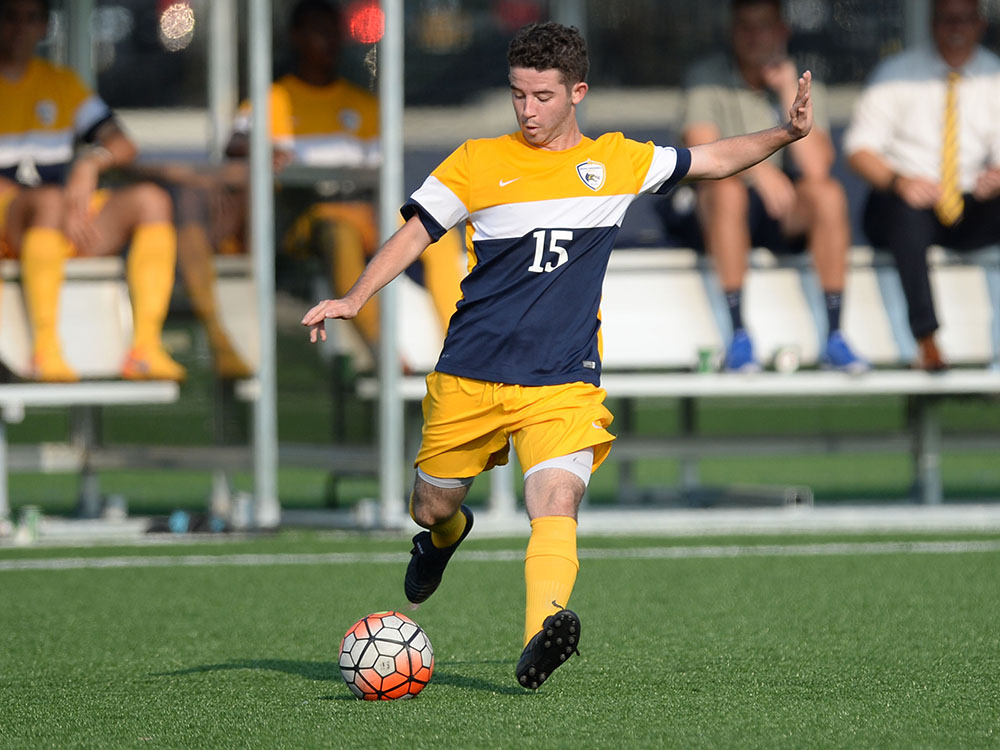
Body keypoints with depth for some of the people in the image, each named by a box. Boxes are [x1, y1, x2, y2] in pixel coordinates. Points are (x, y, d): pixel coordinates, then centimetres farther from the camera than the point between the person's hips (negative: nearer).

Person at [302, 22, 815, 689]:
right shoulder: (478, 163, 2)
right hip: (469, 376, 1)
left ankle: (539, 645, -40)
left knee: (556, 504, -24)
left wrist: (786, 134, 4)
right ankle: (447, 534, 51)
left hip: (562, 382, -1)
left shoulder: (617, 162, 8)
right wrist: (355, 298, -12)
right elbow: (416, 233, 2)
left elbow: (713, 160, 18)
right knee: (432, 507, 13)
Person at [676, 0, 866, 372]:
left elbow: (817, 168, -14)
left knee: (829, 193, -29)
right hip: (725, 215, -2)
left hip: (788, 218, 2)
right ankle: (738, 335, -31)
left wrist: (789, 93, -16)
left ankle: (833, 337, -27)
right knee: (727, 187, -36)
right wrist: (756, 167, -35)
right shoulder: (707, 78, -3)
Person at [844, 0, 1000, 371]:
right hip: (901, 201, -2)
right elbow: (860, 149, -5)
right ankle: (926, 342, -42)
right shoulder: (896, 73, 2)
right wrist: (897, 181, -26)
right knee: (909, 212, -38)